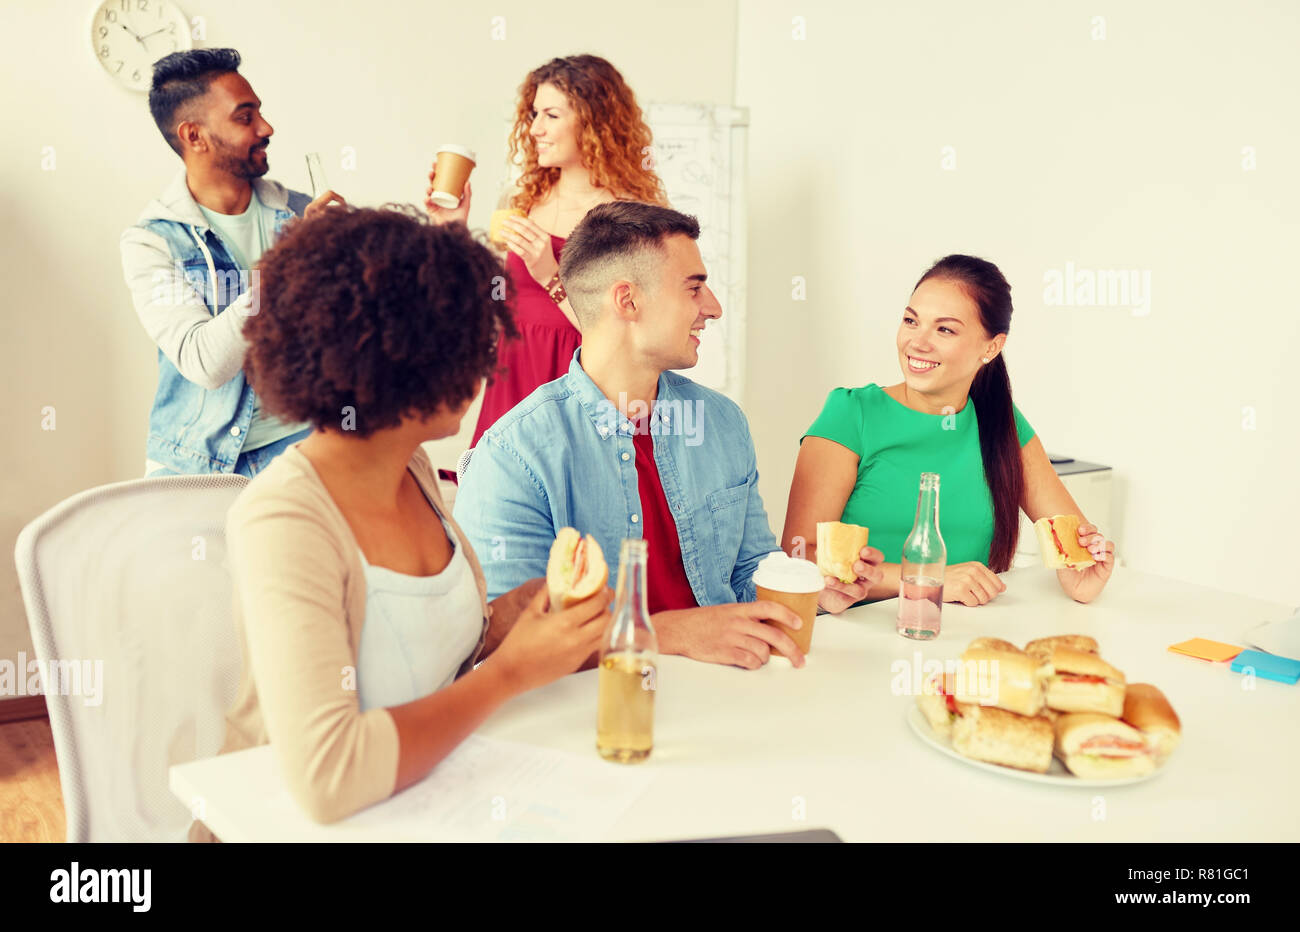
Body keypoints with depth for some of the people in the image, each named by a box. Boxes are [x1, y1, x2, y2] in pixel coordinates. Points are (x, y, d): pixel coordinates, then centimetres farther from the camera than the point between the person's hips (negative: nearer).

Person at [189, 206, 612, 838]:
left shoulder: (413, 471, 0)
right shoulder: (282, 521, -23)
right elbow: (328, 778, -33)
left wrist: (513, 612, -7)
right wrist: (509, 672, -23)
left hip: (426, 794, 7)